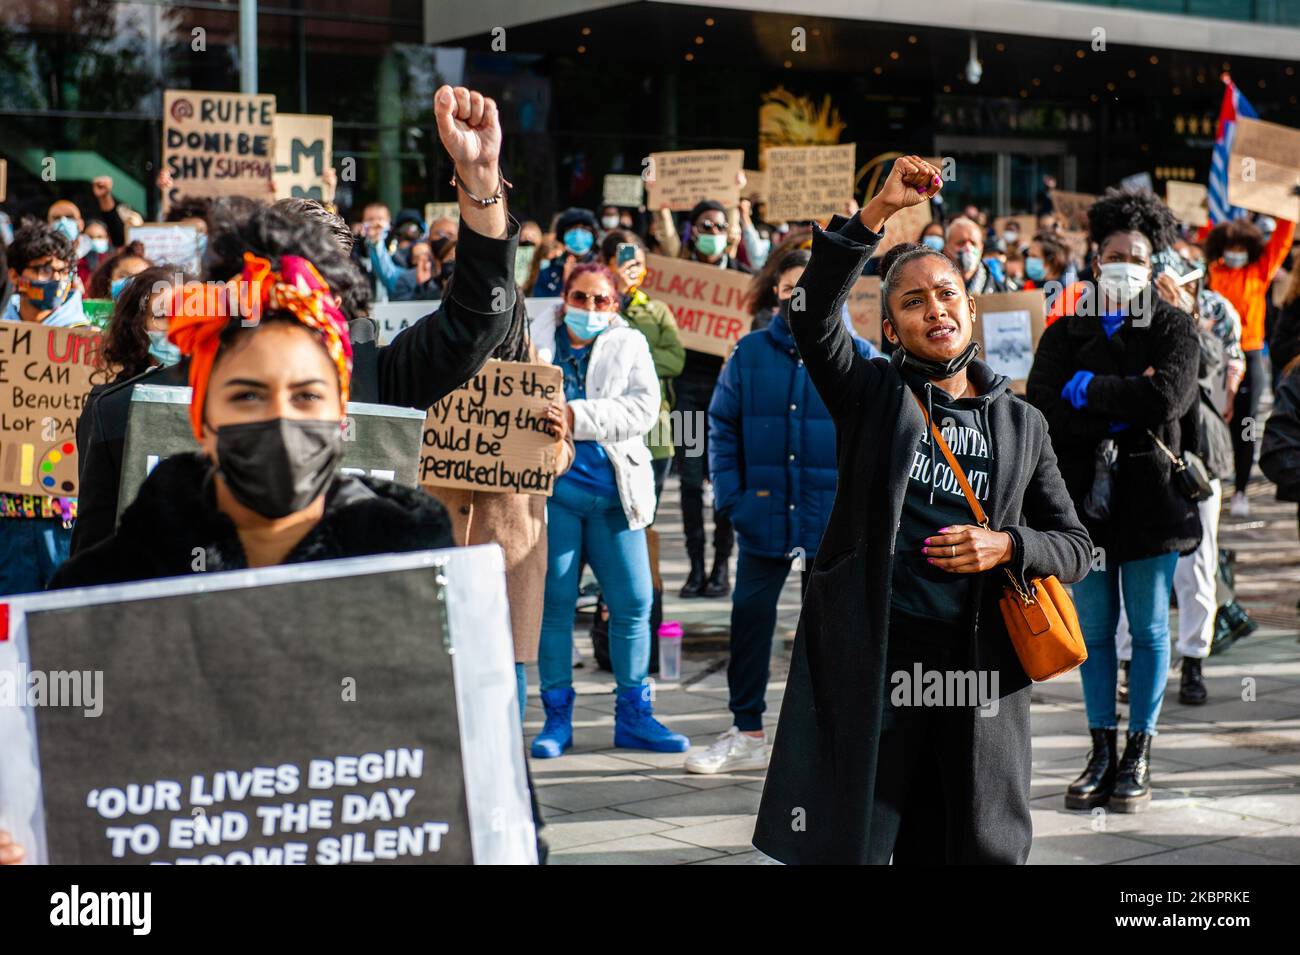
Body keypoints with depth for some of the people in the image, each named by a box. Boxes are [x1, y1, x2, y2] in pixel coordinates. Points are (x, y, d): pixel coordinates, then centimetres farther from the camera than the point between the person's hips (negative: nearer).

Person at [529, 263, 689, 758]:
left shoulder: (629, 345, 8)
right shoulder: (538, 342, 8)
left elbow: (641, 409, -7)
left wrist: (578, 417, -17)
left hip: (613, 488, 1)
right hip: (554, 484, -1)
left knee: (633, 602, 1)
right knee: (554, 601, 1)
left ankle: (632, 715, 13)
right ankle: (557, 716, 11)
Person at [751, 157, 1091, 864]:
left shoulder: (1021, 424, 12)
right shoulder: (872, 393, 6)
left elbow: (1073, 545, 12)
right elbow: (814, 314, -12)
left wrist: (1006, 547, -9)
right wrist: (879, 211, -19)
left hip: (978, 663, 3)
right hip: (870, 656, -2)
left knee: (981, 848, 8)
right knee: (846, 845, 1)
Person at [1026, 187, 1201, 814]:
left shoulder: (1173, 328, 1)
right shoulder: (1066, 334, 8)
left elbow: (1169, 398, -18)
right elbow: (1045, 408, -8)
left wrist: (1088, 390, -11)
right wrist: (1127, 399, -13)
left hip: (1149, 495, -2)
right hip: (1085, 497, 2)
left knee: (1149, 629, 4)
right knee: (1094, 629, 8)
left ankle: (1139, 757, 13)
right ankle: (1102, 752, 18)